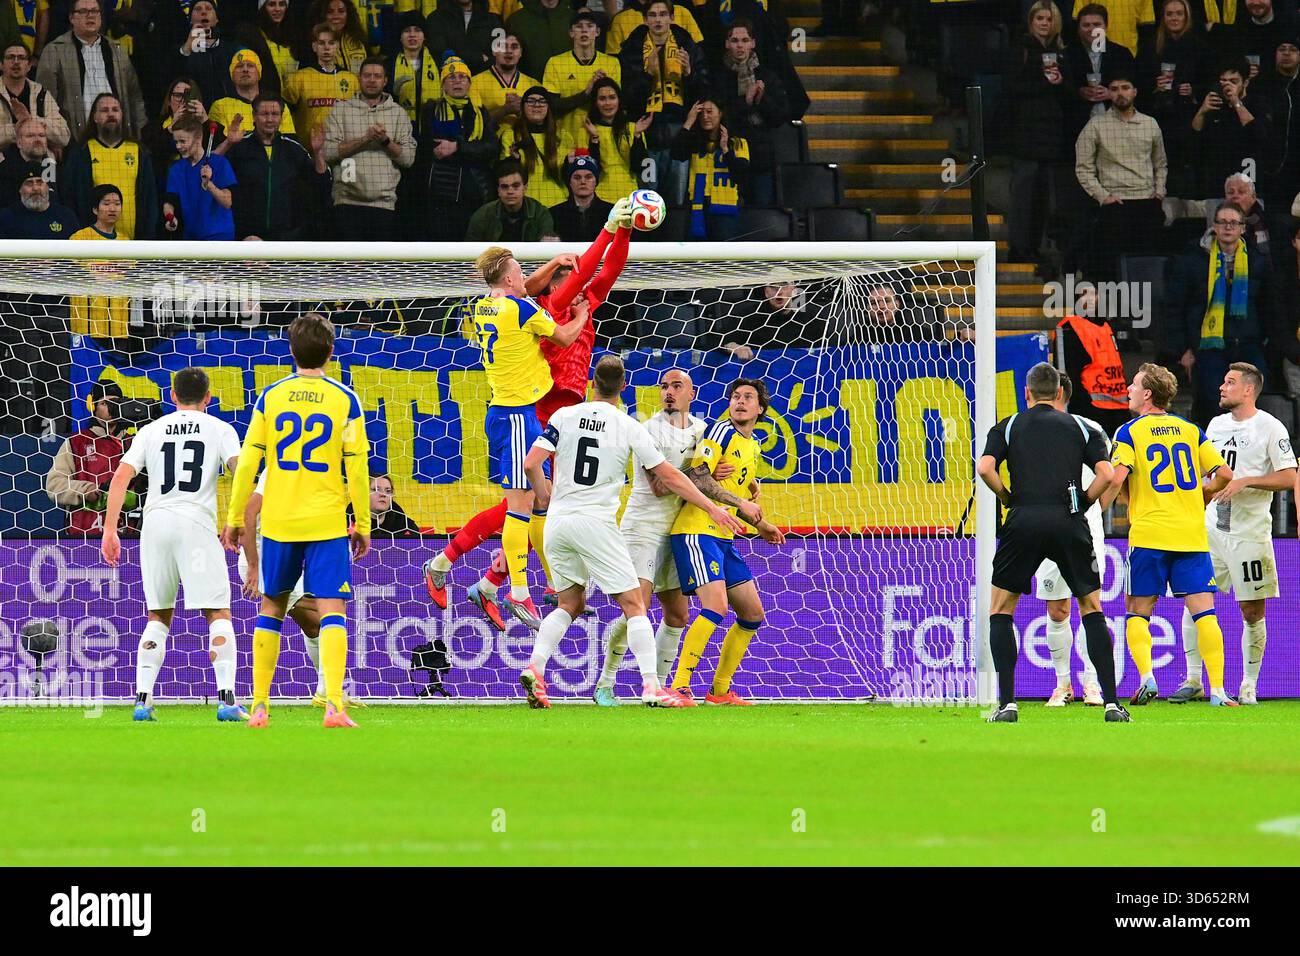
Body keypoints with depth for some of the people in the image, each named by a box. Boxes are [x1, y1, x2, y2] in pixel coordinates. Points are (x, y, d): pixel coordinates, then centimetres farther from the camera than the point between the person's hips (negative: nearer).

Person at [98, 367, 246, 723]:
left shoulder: (151, 430, 15)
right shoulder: (219, 429, 10)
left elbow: (121, 477, 5)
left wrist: (110, 530, 4)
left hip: (155, 523, 3)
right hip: (197, 523, -3)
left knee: (158, 617, 14)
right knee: (218, 614, -1)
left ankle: (143, 699, 5)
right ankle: (226, 698, -15)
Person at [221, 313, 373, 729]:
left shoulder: (270, 397, 2)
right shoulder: (345, 400, -2)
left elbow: (247, 462, 1)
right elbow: (357, 468, -2)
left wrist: (235, 518, 9)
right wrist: (362, 525, 5)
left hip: (278, 522, 2)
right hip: (328, 523, -2)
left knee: (271, 608, 15)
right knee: (332, 612, -3)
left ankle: (260, 706, 16)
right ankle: (333, 703, -19)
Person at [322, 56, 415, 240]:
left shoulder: (398, 113, 13)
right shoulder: (341, 110, 9)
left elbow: (408, 158, 5)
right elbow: (329, 152, -3)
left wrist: (386, 141, -11)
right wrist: (364, 139, -11)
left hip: (384, 203, 1)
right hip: (349, 202, -1)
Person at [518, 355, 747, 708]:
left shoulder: (565, 416, 2)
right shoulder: (630, 428, -3)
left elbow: (531, 464, -4)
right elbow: (670, 476, 0)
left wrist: (545, 496, 16)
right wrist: (712, 509, 8)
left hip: (558, 521, 3)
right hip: (597, 522, -3)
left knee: (570, 603, 17)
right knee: (634, 605, 2)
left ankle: (535, 667, -4)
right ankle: (651, 686, -9)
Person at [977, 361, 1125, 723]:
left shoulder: (1008, 426, 14)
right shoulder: (1080, 428, 16)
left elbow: (985, 468, -3)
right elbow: (1106, 474, 2)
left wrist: (1009, 499, 11)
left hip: (1024, 521, -1)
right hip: (1069, 523, 1)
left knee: (1001, 609, 13)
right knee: (1091, 607, 13)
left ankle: (1007, 703, 2)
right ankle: (1111, 702, 4)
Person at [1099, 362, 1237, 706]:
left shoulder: (1130, 433, 0)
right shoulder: (1191, 431, 11)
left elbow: (1115, 480, -13)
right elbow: (1224, 474, 7)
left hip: (1148, 535, -2)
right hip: (1192, 536, 2)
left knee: (1137, 612, 7)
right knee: (1204, 611, -1)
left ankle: (1146, 677, -13)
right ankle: (1217, 689, -11)